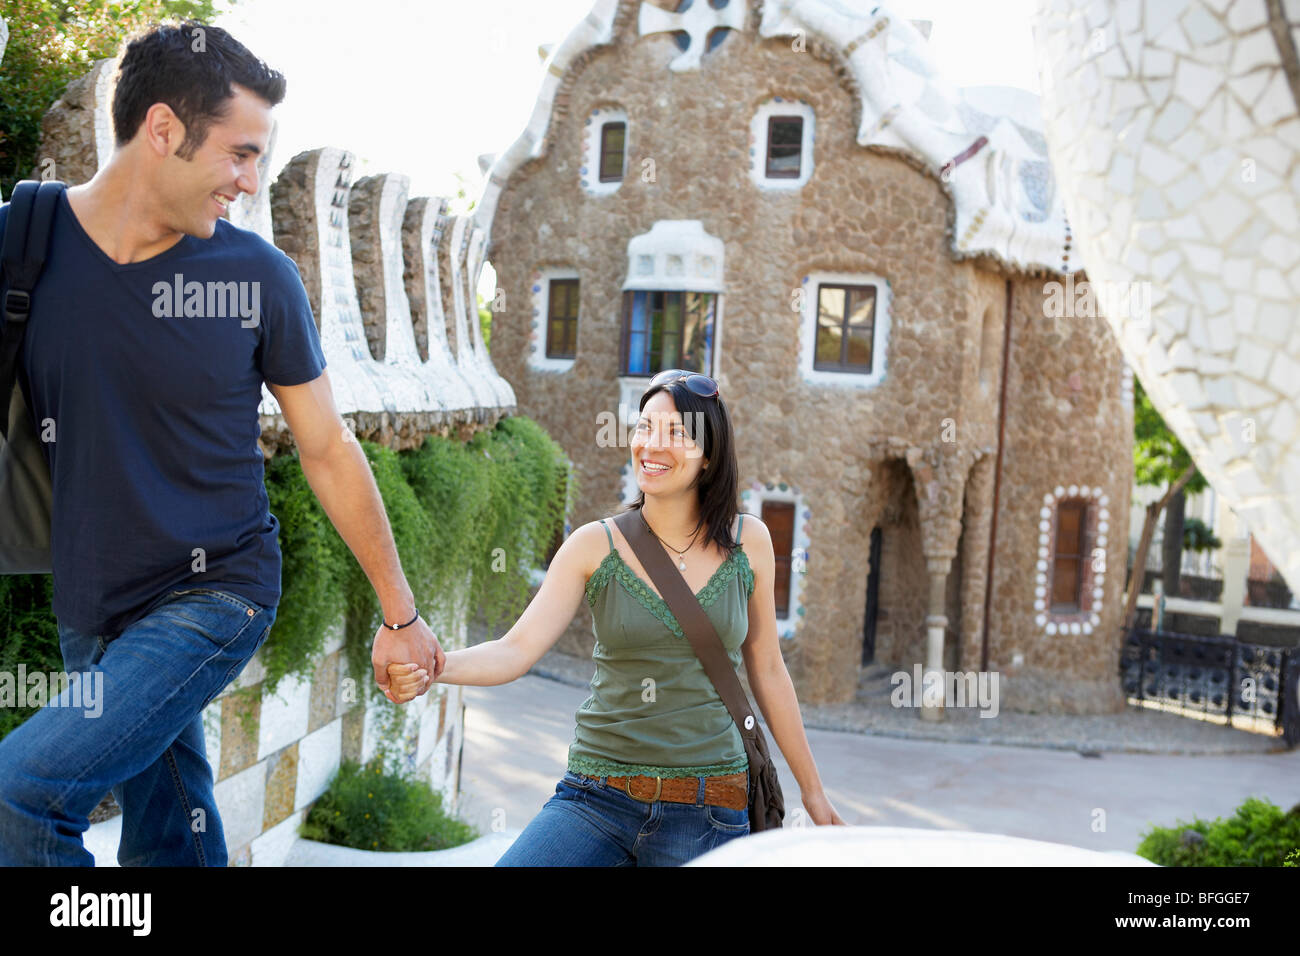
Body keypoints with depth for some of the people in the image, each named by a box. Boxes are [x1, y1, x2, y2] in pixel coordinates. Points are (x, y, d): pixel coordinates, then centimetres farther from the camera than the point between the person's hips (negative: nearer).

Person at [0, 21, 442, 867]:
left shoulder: (258, 274, -9)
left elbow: (329, 451, 0)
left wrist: (400, 613, 4)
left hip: (216, 597, -3)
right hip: (91, 608, 3)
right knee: (169, 843, 12)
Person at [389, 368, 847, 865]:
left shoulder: (748, 541, 1)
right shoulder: (596, 546, -2)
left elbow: (767, 670, 10)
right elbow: (517, 650, -11)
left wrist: (812, 789, 15)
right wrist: (433, 666, -30)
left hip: (706, 814, 1)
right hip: (599, 798, 0)